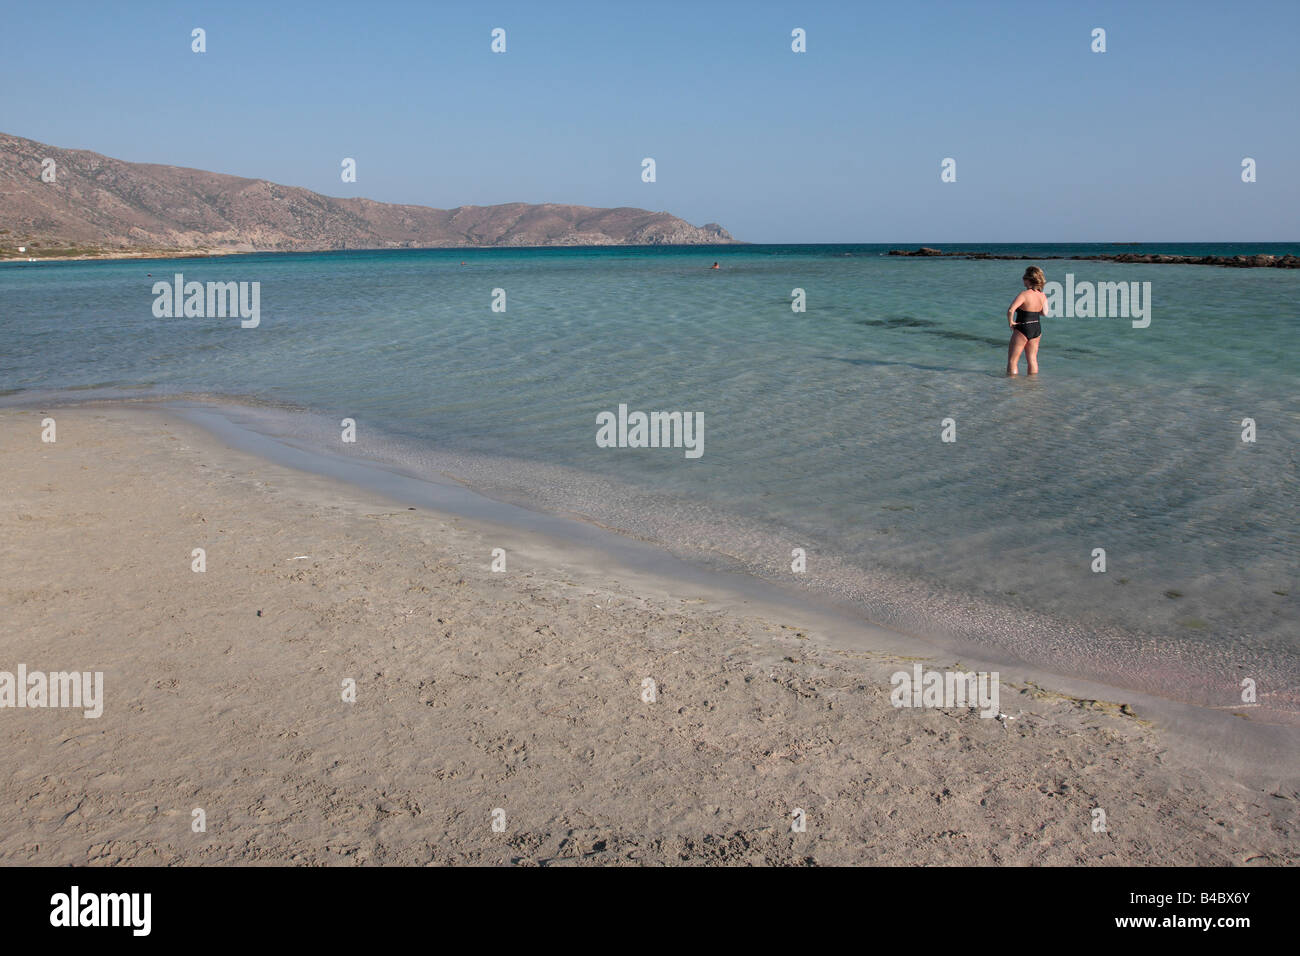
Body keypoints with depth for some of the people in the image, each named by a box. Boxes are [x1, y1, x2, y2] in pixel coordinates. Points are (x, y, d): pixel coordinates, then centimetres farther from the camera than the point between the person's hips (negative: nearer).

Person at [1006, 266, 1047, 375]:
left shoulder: (1024, 295, -20)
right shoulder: (1042, 295, 0)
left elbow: (1010, 310, -32)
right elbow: (1044, 313, 8)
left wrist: (1010, 322, -17)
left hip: (1022, 329, -7)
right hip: (1037, 329, 7)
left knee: (1012, 360, 4)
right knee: (1032, 360, 16)